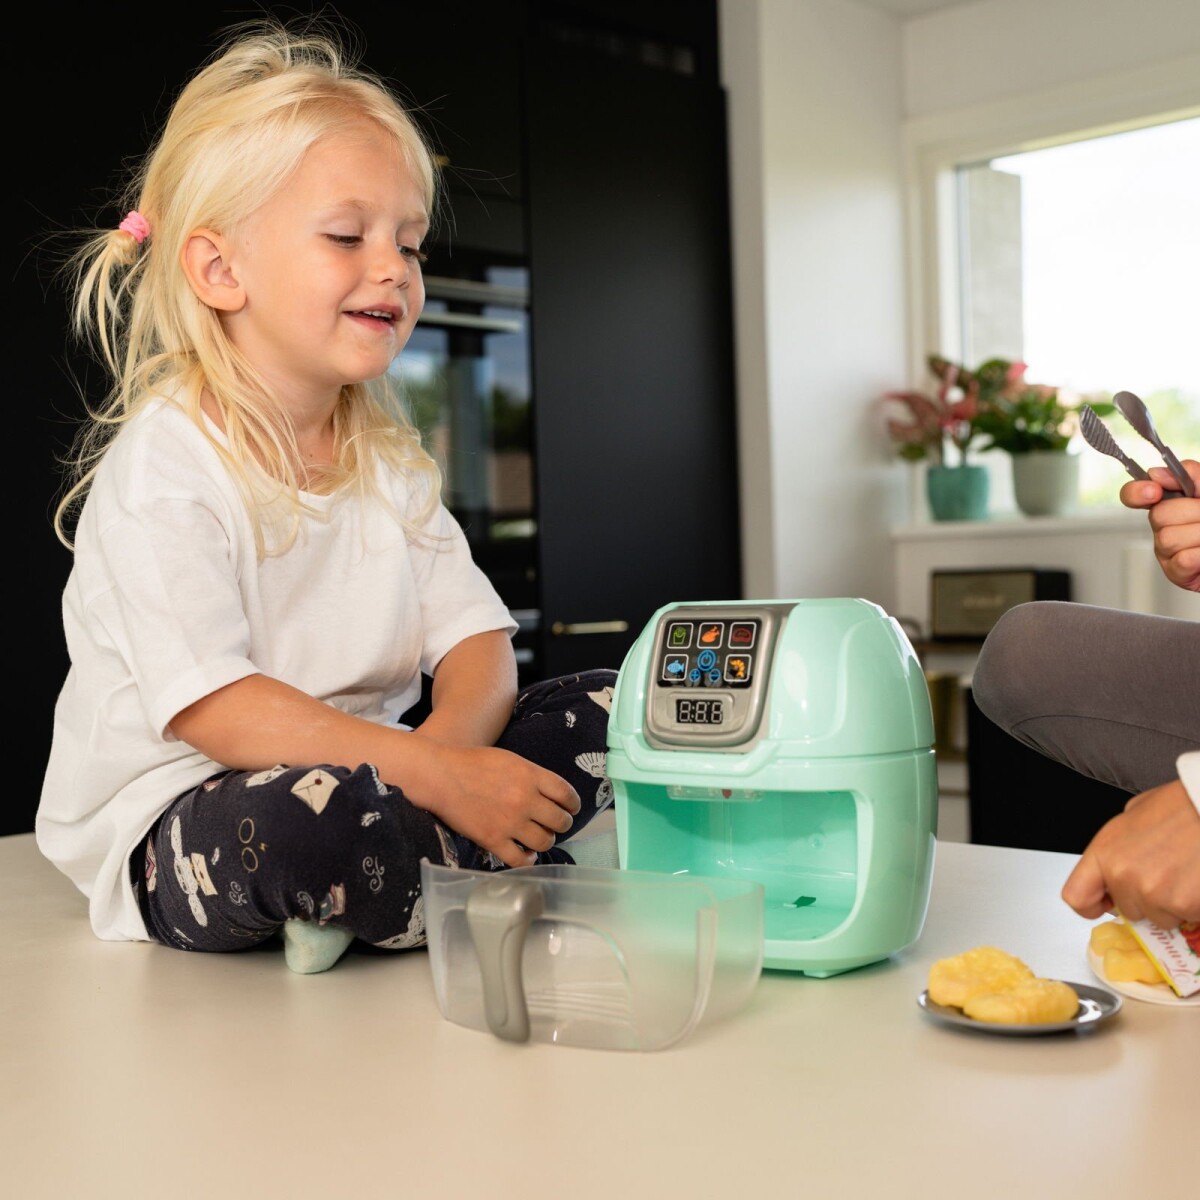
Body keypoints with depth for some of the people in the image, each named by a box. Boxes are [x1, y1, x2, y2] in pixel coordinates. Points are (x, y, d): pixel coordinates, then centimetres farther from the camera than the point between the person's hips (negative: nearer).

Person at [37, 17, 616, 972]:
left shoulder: (386, 454, 9)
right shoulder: (166, 463, -14)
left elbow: (476, 639, 2)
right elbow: (209, 709, -23)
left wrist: (447, 745, -22)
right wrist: (430, 776, -28)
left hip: (365, 780, 7)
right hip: (172, 828, -6)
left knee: (602, 712, -3)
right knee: (312, 815, -40)